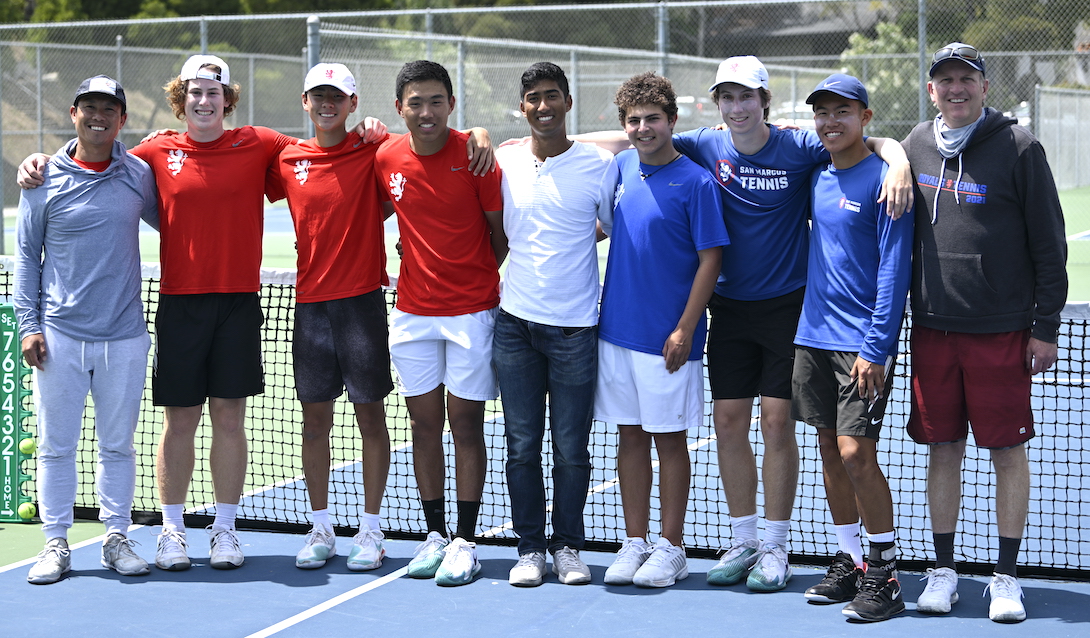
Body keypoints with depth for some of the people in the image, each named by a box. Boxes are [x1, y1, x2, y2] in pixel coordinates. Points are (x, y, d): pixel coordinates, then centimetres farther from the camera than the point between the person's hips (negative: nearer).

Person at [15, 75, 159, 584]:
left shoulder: (139, 175, 4)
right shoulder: (45, 179, 1)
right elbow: (26, 255, 5)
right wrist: (29, 324, -1)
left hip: (124, 337, 1)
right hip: (59, 336, -1)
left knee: (117, 445, 8)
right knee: (56, 446, 4)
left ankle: (116, 538, 19)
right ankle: (56, 543, 13)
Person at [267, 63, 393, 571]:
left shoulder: (373, 152, -2)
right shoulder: (288, 161, 7)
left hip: (363, 300, -3)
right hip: (310, 304, 3)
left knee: (371, 418, 3)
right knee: (314, 419, 6)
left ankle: (371, 530, 12)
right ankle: (320, 530, 17)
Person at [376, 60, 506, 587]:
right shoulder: (386, 159, 1)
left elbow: (500, 231, -1)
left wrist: (477, 278, 1)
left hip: (472, 310, -3)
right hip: (412, 311, 3)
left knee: (466, 425, 1)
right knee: (424, 424, 7)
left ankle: (465, 542, 7)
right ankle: (434, 534, 17)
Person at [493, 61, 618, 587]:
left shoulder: (599, 165, -1)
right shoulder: (502, 163, 5)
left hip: (574, 327, -2)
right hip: (515, 322, 2)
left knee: (572, 448, 3)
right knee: (522, 445, 5)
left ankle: (568, 547, 17)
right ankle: (530, 548, 15)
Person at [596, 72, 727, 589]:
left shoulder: (696, 183, -9)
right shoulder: (621, 168, 7)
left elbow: (710, 259, -10)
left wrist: (684, 329, -14)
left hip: (667, 337, -5)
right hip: (616, 329, 5)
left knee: (669, 439, 3)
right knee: (630, 436, 10)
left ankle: (671, 548, 13)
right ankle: (634, 542, 18)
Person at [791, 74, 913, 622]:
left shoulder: (883, 181, -10)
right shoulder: (817, 177, 10)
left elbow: (894, 270, -13)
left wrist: (875, 348, -17)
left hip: (862, 341, -7)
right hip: (813, 334, 7)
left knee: (856, 452, -10)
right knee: (829, 449, 9)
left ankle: (885, 575, 0)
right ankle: (849, 562, 19)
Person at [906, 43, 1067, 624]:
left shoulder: (1018, 147, -4)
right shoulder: (915, 146, 8)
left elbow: (1049, 243, -3)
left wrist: (1046, 326, -5)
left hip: (1002, 330, -3)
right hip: (931, 326, 3)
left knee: (1007, 450, 2)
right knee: (941, 448, 7)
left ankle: (1007, 577, 11)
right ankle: (943, 570, 17)